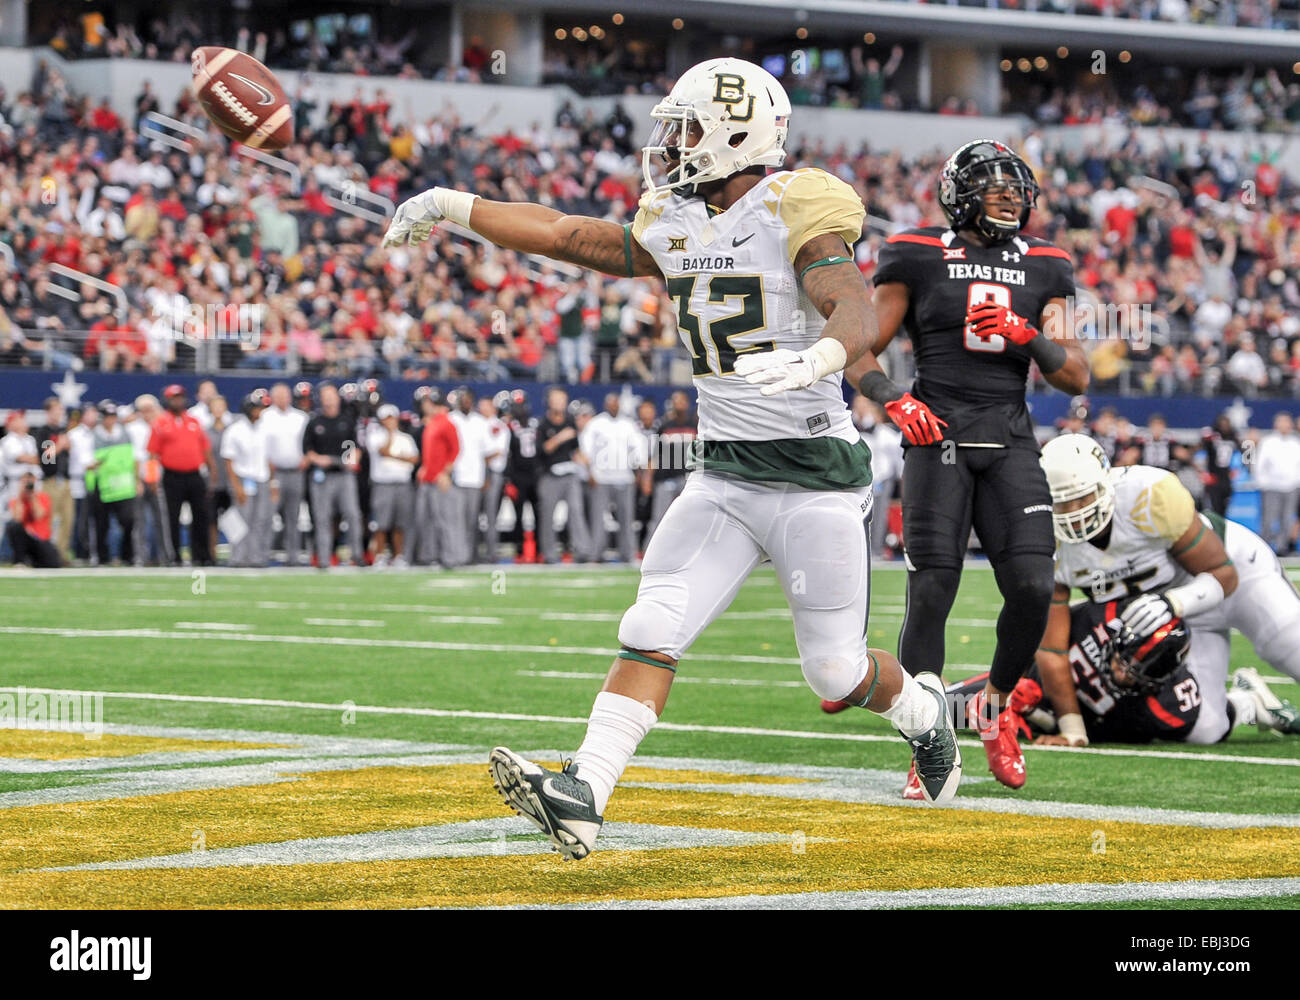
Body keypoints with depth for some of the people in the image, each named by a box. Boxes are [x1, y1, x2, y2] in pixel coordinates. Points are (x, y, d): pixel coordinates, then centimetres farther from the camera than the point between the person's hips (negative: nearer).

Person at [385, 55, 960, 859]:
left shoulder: (796, 215, -12)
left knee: (837, 670, 2)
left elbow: (857, 314, -27)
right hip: (724, 475, 6)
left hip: (815, 477, -6)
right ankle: (583, 798, -18)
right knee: (652, 632, -9)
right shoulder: (676, 228, 9)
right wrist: (455, 206, 24)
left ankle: (924, 712, 35)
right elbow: (568, 236, 20)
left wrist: (819, 357, -50)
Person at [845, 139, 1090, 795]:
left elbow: (1076, 377, 8)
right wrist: (895, 401, -14)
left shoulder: (1041, 270, 13)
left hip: (1010, 443, 3)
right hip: (939, 435, -3)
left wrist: (1023, 334, -9)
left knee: (1033, 588, -11)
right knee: (931, 594, -9)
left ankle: (995, 704, 17)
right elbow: (859, 352, 4)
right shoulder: (918, 259, 3)